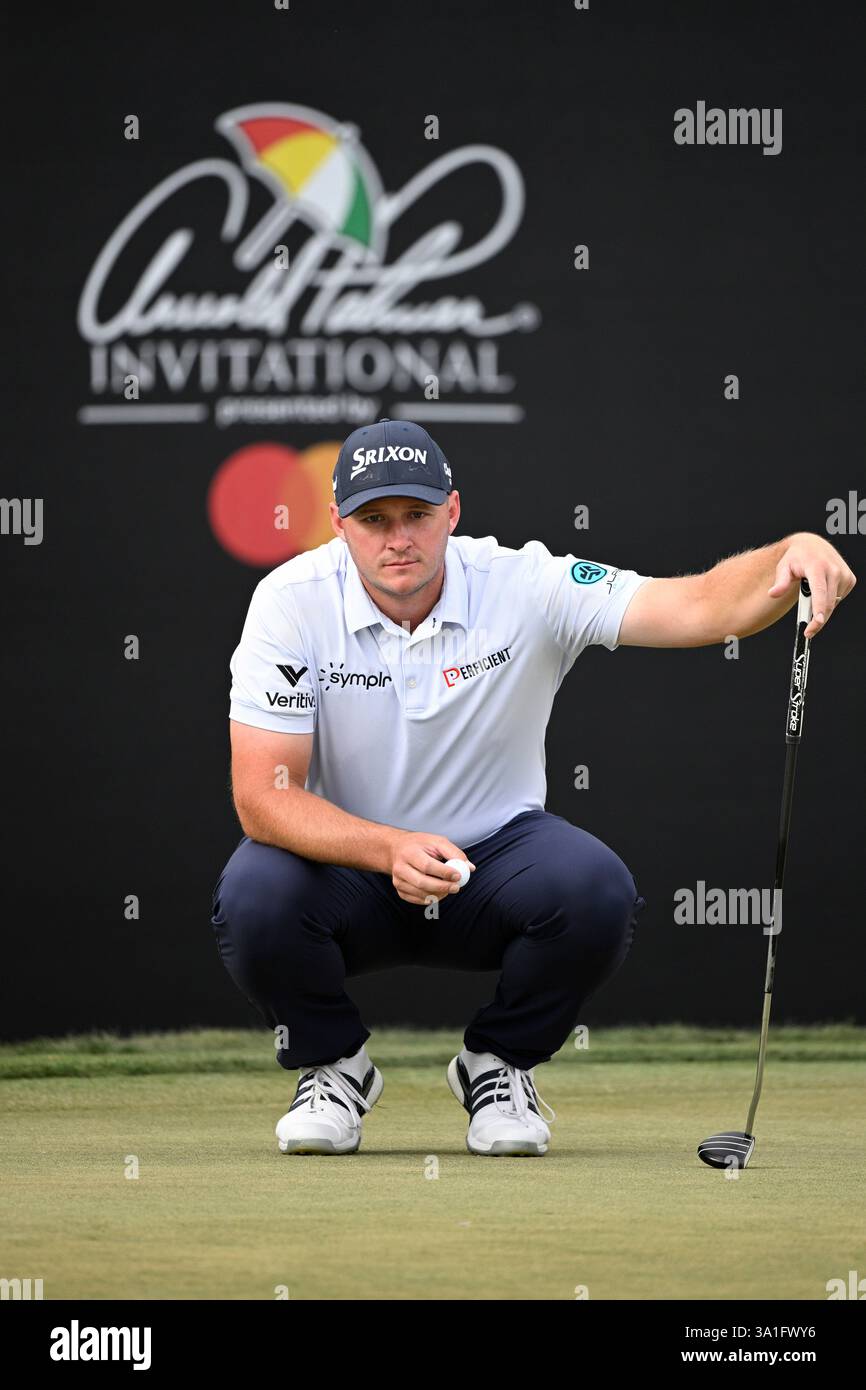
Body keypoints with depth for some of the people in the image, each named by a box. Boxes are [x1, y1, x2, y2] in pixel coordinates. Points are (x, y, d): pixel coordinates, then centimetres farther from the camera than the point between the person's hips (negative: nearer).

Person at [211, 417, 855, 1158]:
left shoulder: (524, 587, -16)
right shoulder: (293, 602, -17)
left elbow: (700, 606, -28)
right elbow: (262, 793, -22)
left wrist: (792, 556, -51)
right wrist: (391, 850, -38)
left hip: (494, 855, 1)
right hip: (348, 865, 0)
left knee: (597, 891, -31)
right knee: (255, 896, -33)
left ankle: (499, 1063, 1)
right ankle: (332, 1065, 1)